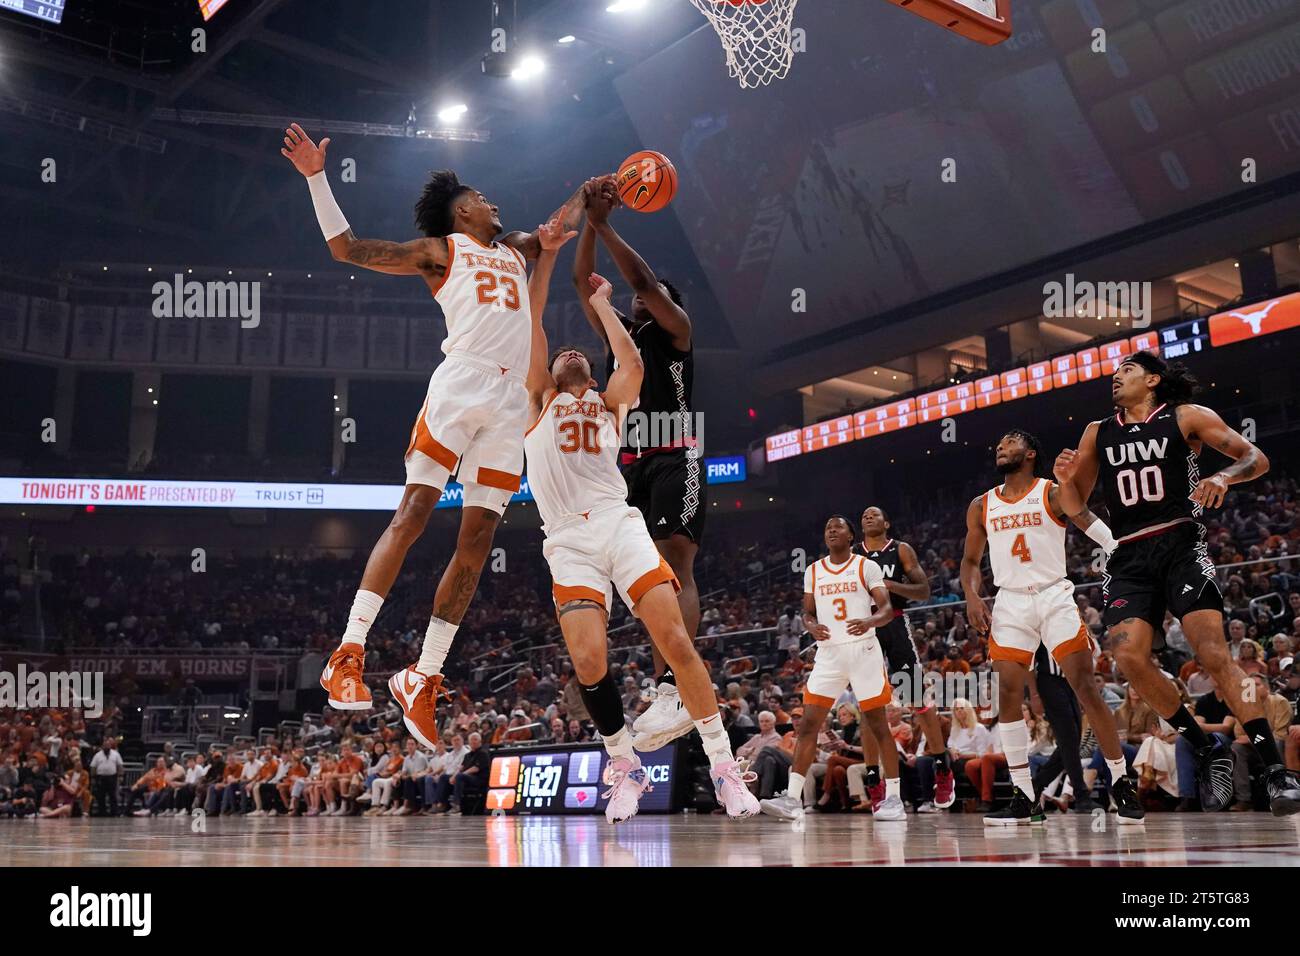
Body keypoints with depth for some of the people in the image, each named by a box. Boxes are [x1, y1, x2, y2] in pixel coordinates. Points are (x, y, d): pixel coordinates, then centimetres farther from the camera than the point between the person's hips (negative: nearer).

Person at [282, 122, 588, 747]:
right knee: (413, 513, -16)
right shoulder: (439, 249, 13)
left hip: (510, 403, 5)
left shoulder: (515, 250, 29)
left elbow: (560, 224, 45)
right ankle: (348, 655, -14)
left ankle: (422, 680, 5)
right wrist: (316, 177, 2)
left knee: (477, 543, -1)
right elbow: (346, 247, 8)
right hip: (460, 384, -5)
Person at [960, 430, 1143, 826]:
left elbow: (1101, 532, -10)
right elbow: (971, 560, 18)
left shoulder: (1055, 494, -1)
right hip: (1010, 603, 3)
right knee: (1008, 693, -7)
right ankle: (1025, 797, 0)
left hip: (1054, 596, -3)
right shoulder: (982, 507, 11)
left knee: (1085, 688, -9)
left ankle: (1122, 784, 4)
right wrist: (972, 596, -1)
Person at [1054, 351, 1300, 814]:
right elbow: (1075, 508, 18)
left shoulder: (1186, 417, 7)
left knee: (1212, 650, -20)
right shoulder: (1097, 433, 17)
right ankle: (1209, 753, 1)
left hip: (1180, 544, -3)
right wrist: (1065, 479, -4)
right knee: (1130, 658, -16)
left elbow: (1256, 458, 6)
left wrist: (1223, 477, -16)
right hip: (1127, 557, 4)